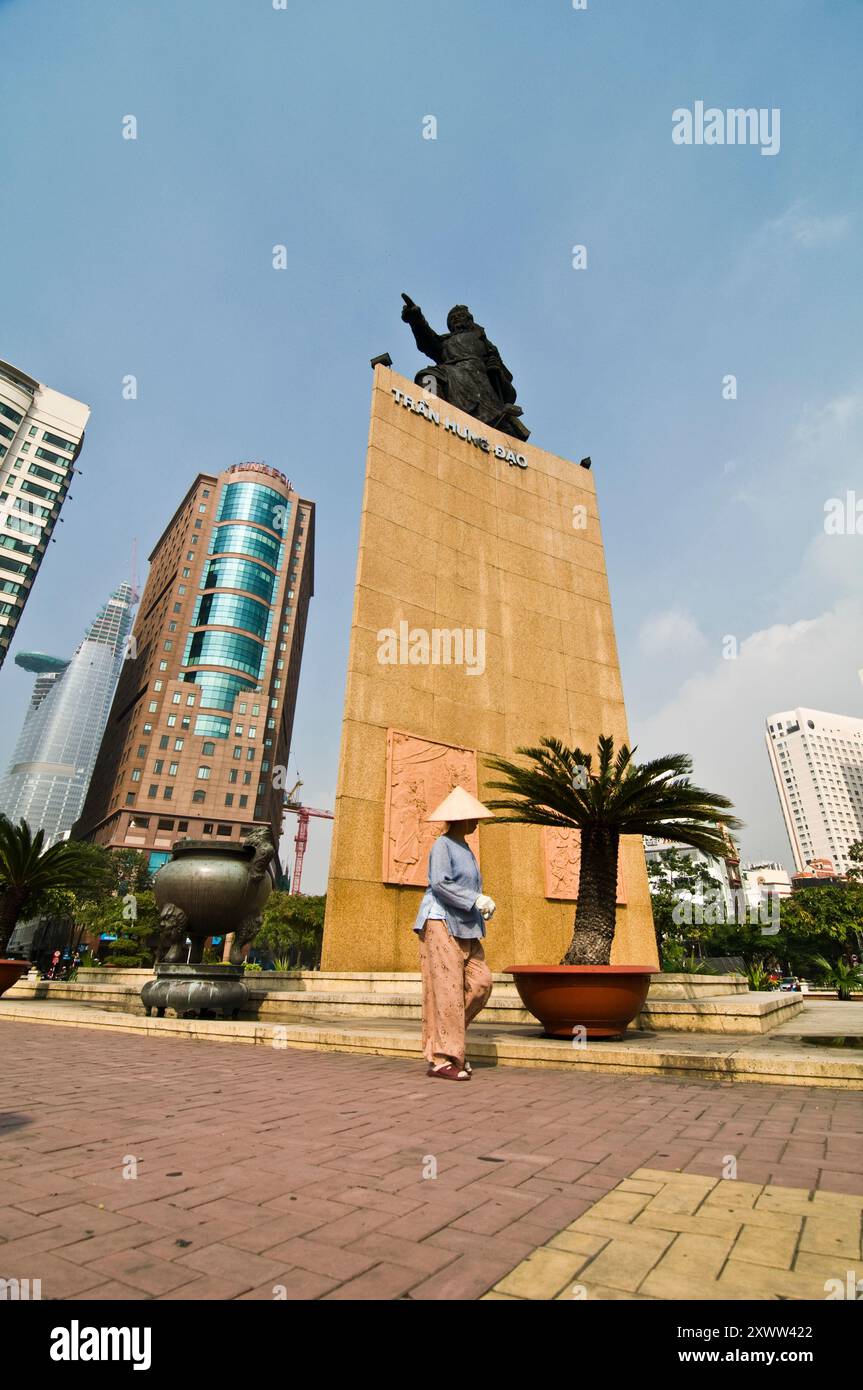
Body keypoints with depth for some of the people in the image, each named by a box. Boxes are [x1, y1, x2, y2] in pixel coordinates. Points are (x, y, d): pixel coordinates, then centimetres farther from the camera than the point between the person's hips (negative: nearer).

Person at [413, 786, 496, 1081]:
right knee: (447, 988, -6)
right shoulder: (443, 844, -9)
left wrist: (482, 907, 7)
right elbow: (440, 883, -20)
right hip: (441, 922, -9)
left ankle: (447, 1036, 17)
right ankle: (441, 1060, 2)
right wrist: (476, 900, -19)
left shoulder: (464, 848, 18)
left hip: (464, 927, 9)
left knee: (480, 982, 0)